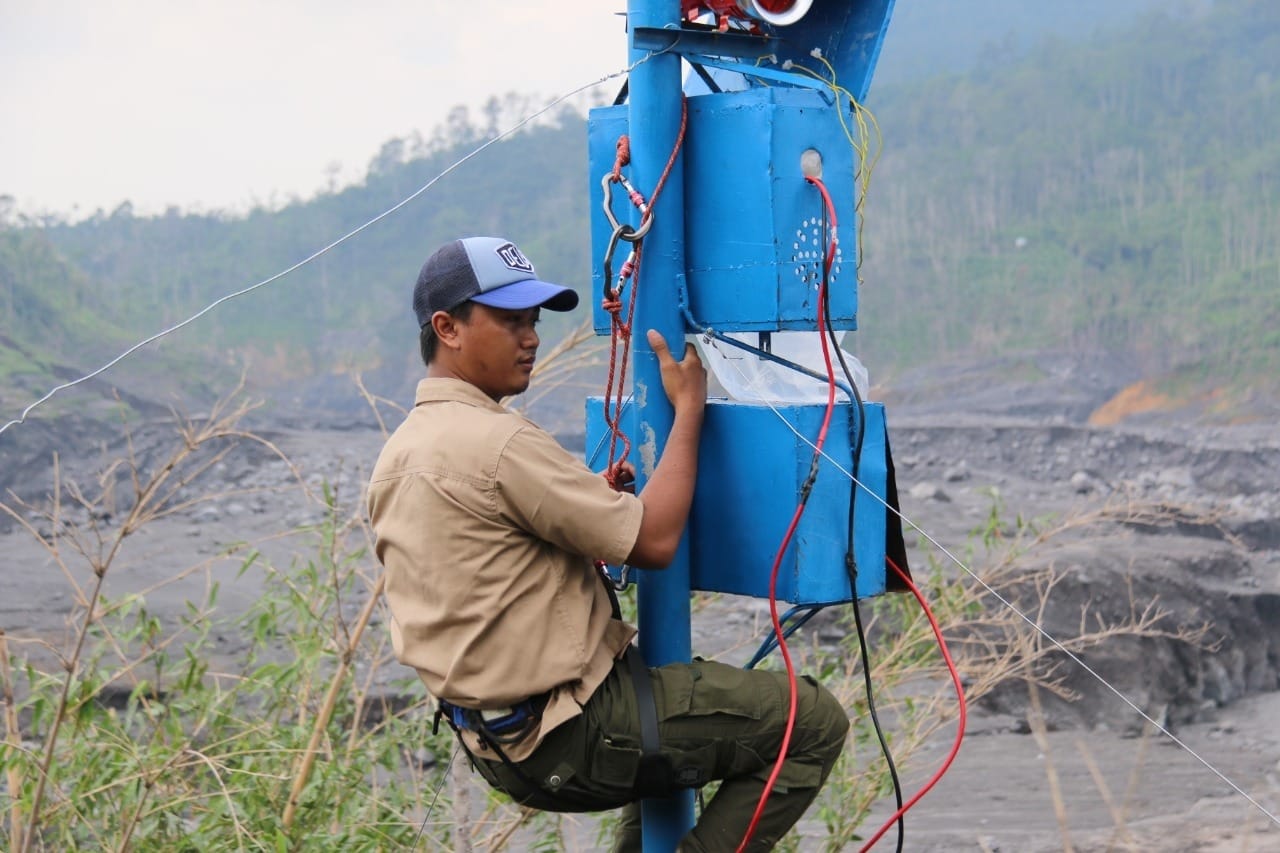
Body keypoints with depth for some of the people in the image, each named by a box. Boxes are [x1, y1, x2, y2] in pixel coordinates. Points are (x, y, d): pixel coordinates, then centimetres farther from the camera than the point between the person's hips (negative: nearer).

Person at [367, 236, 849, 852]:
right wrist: (689, 406, -7)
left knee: (660, 683, 37)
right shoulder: (498, 444, -22)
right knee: (815, 721, -5)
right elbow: (655, 540, -18)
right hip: (567, 738, -10)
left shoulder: (398, 454, 8)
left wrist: (592, 501, 10)